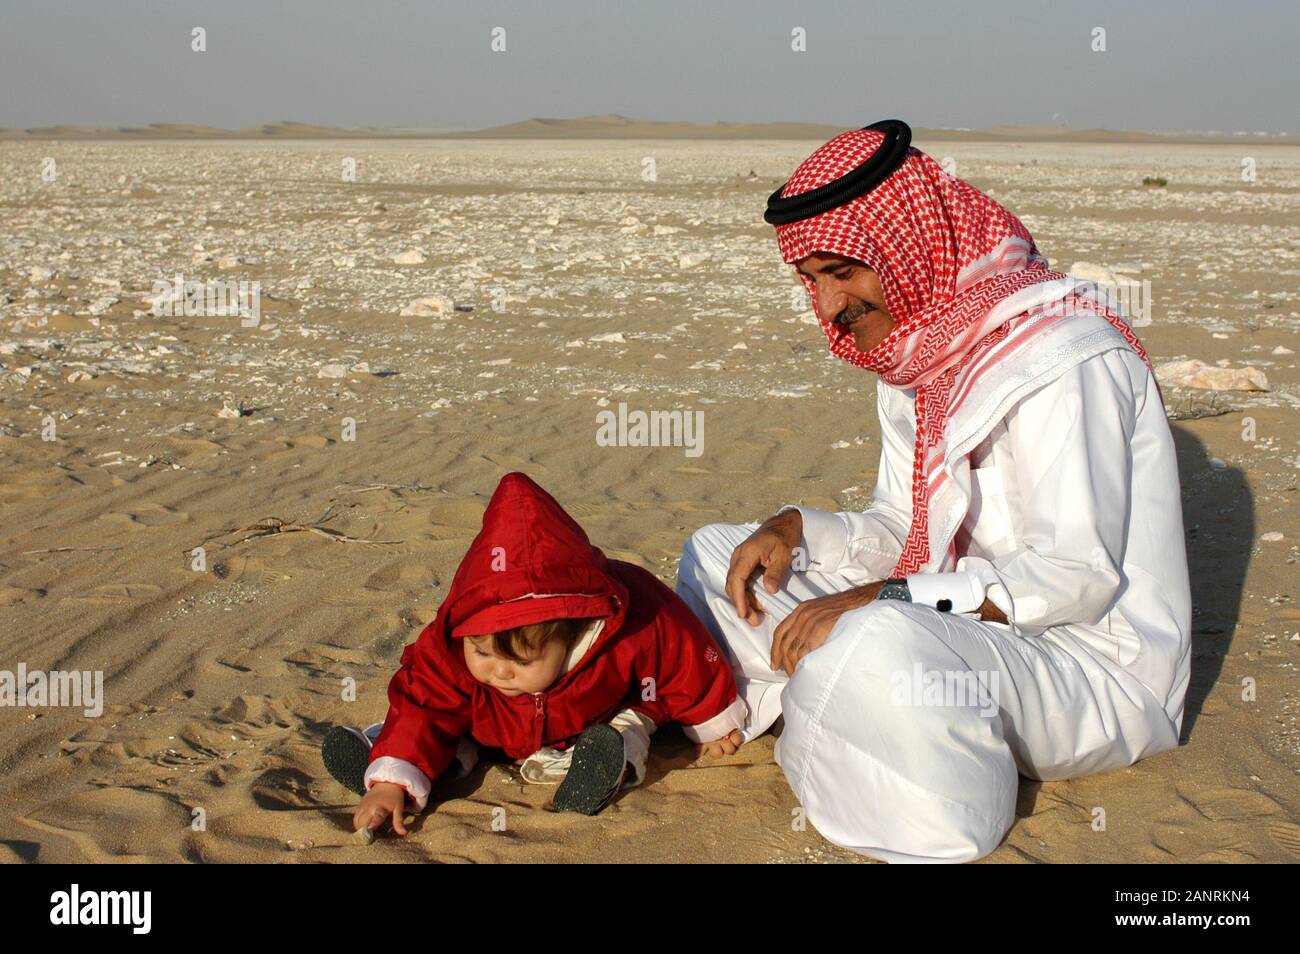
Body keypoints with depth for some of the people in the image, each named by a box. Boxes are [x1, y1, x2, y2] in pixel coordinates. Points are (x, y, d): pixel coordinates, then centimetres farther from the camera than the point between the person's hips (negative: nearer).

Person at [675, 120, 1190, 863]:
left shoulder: (1061, 354, -20)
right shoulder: (918, 356, 8)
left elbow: (1078, 574, -27)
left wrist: (885, 599, -33)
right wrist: (794, 530, -8)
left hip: (1096, 666, -8)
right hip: (964, 627, 9)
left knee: (878, 645, -40)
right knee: (716, 554, 8)